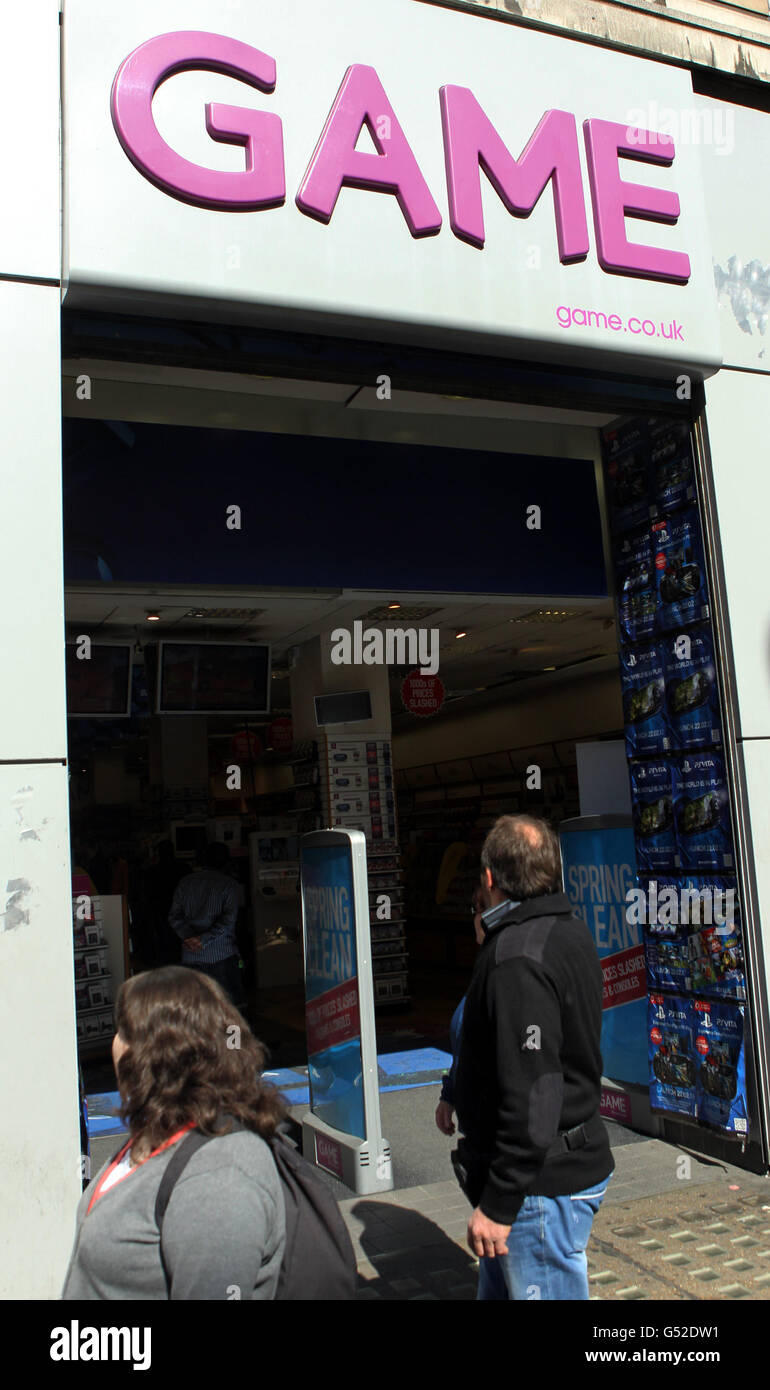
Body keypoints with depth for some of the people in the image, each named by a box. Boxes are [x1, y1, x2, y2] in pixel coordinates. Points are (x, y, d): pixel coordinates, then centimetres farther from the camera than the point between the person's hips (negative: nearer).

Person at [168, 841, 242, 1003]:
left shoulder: (185, 882, 7)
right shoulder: (227, 883, -2)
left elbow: (174, 917, 0)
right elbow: (229, 919, -12)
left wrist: (189, 936, -9)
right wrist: (203, 939, -13)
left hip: (192, 957, 3)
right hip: (222, 954, -3)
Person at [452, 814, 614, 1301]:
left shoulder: (518, 960, -25)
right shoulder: (571, 932, 7)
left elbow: (531, 1094, -27)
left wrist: (498, 1202, -22)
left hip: (543, 1184, -10)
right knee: (497, 1288, 22)